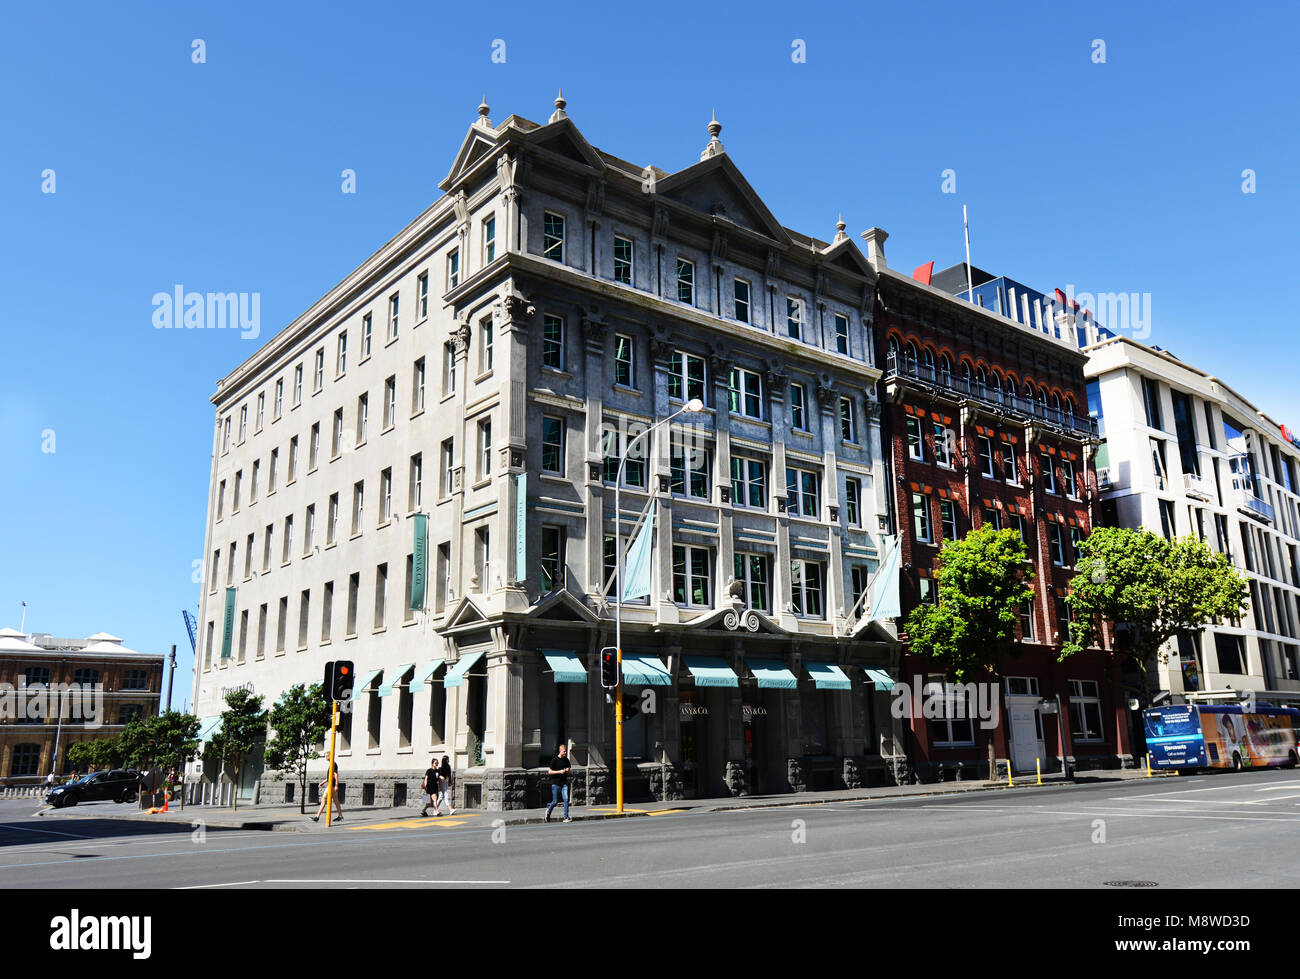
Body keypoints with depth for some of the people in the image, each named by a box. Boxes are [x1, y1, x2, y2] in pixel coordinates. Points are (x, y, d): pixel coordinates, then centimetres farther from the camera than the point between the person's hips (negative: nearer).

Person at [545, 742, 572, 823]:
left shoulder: (566, 760, 9)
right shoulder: (554, 760, -6)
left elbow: (569, 770, 20)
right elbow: (550, 772, -7)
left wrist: (568, 770, -4)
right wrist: (560, 771, -18)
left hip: (564, 783, 4)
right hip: (556, 783, -3)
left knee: (566, 799, -10)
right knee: (555, 801, 4)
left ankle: (566, 818, -8)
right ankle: (548, 811, 33)